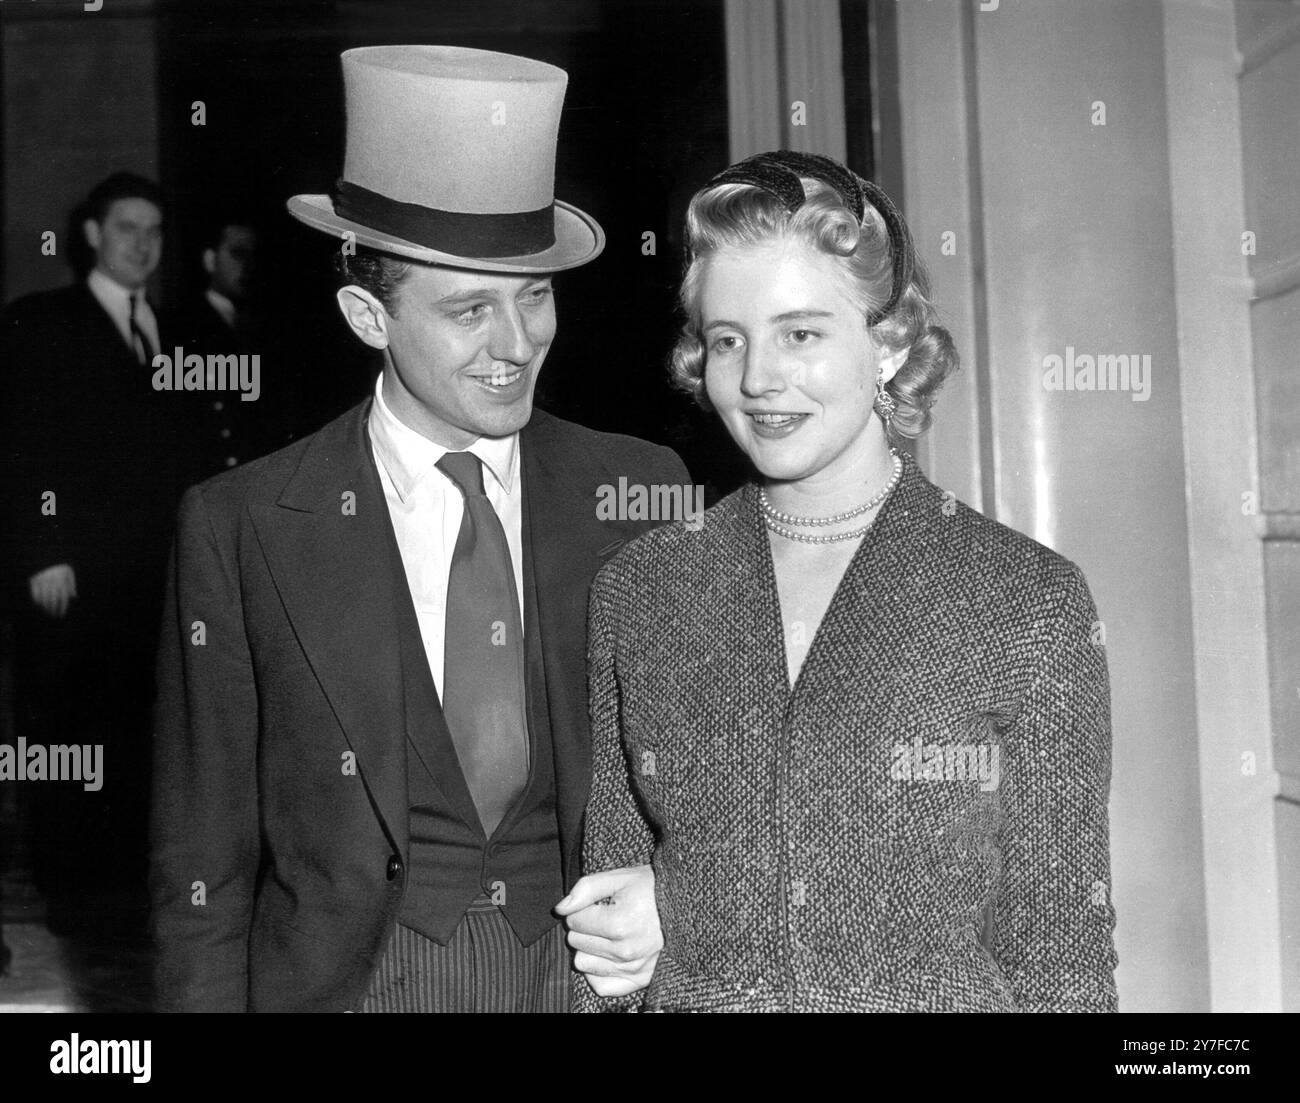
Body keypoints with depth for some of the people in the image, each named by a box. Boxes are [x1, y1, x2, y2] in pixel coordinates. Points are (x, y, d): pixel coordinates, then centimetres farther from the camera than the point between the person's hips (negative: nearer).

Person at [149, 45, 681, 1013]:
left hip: (597, 967, 2)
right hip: (351, 977, -1)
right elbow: (203, 867, -3)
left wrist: (675, 893, -12)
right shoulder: (241, 529, -8)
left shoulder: (640, 491, -4)